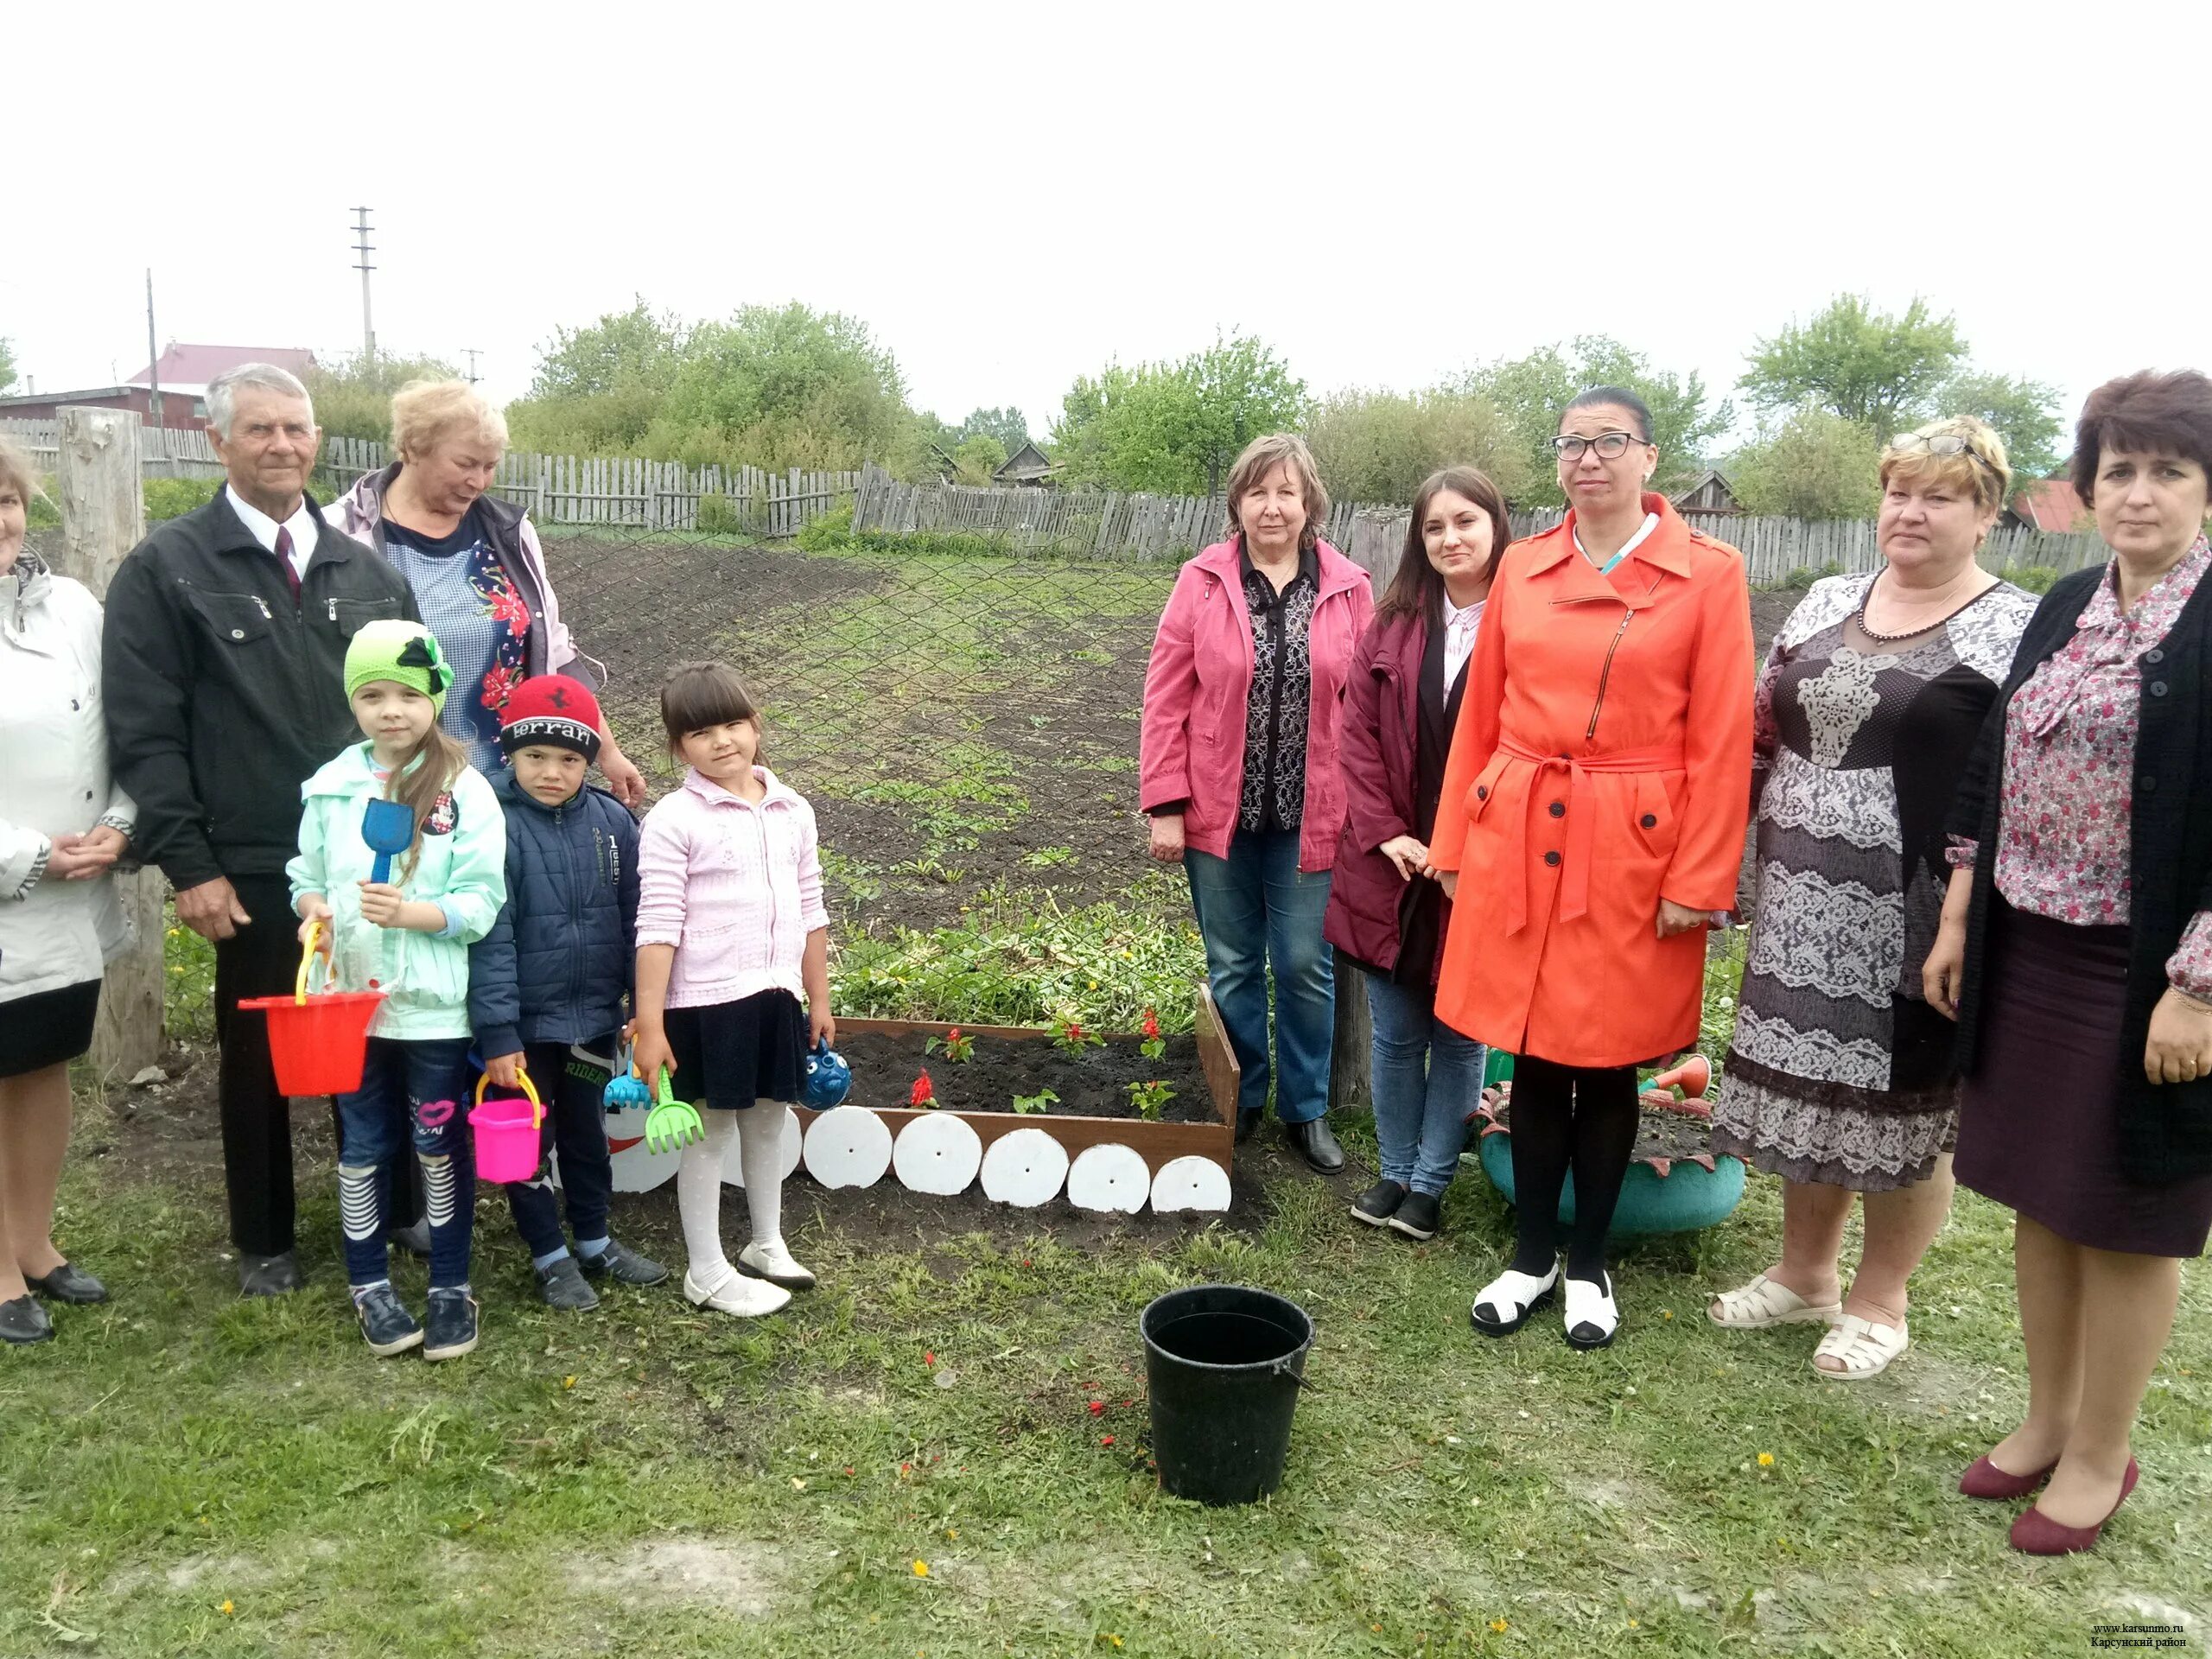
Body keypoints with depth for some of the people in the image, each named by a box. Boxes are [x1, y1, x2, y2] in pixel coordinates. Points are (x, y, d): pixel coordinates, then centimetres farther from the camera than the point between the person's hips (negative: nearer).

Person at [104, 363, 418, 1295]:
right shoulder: (166, 569, -1)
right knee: (258, 1059, 10)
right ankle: (263, 1242, 27)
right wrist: (188, 865, -11)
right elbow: (143, 733, -6)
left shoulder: (367, 572, 10)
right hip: (252, 875, -3)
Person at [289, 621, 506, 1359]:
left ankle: (452, 1288, 24)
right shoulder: (333, 785, 2)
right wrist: (315, 912, -10)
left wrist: (412, 913, -24)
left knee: (441, 1147, 10)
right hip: (349, 999, 3)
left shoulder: (464, 790, -8)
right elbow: (306, 874, 10)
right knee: (361, 1149, 15)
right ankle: (369, 1285, 31)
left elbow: (482, 902, -10)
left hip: (434, 1005, -3)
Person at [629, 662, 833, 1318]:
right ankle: (707, 1272, 21)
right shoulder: (674, 820, -10)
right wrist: (649, 1025, -16)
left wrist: (819, 999, 14)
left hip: (776, 995, 5)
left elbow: (810, 912, 12)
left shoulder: (792, 811, 5)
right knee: (709, 1129, 7)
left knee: (769, 1117, 17)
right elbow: (657, 927, -13)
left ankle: (767, 1245, 36)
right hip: (705, 1003, -5)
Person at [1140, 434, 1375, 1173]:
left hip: (1309, 818, 0)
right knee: (1232, 966, 13)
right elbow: (1166, 698, -3)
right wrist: (1164, 805, -6)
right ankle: (1240, 1100, 31)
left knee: (1305, 967, 9)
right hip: (1218, 813, 0)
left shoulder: (1348, 590, -1)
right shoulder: (1203, 581, -2)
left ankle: (1307, 1109, 27)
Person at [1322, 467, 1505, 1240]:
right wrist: (1385, 833, -5)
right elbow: (1357, 732, 4)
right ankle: (1395, 1171, 31)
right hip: (1391, 867, 3)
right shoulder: (1392, 624, 4)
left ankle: (1431, 1183, 26)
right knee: (1396, 1034, 14)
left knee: (1459, 1034, 10)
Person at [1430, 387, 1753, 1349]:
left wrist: (1698, 879, -8)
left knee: (1607, 1064, 8)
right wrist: (1453, 848, 8)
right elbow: (1480, 718, 9)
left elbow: (1722, 741, -5)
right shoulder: (1522, 568, 6)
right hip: (1519, 841, 3)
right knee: (1532, 1058, 10)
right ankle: (1531, 1257, 27)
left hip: (1633, 851, -2)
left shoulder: (1709, 575, -3)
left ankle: (1589, 1264, 27)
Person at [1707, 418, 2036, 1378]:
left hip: (1919, 920, -4)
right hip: (1804, 909, 5)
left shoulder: (2019, 632, -5)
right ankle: (1803, 1272, 33)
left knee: (1906, 1104, 8)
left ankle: (1879, 1301, 27)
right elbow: (1759, 738, 13)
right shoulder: (1825, 604, 10)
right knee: (1805, 1084, 13)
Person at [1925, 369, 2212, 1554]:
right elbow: (1992, 766, 12)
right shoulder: (2066, 607, 9)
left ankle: (2098, 1458, 27)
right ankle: (2046, 1419, 35)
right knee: (2039, 1197, 16)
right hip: (2028, 955, 6)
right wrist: (1956, 922, 11)